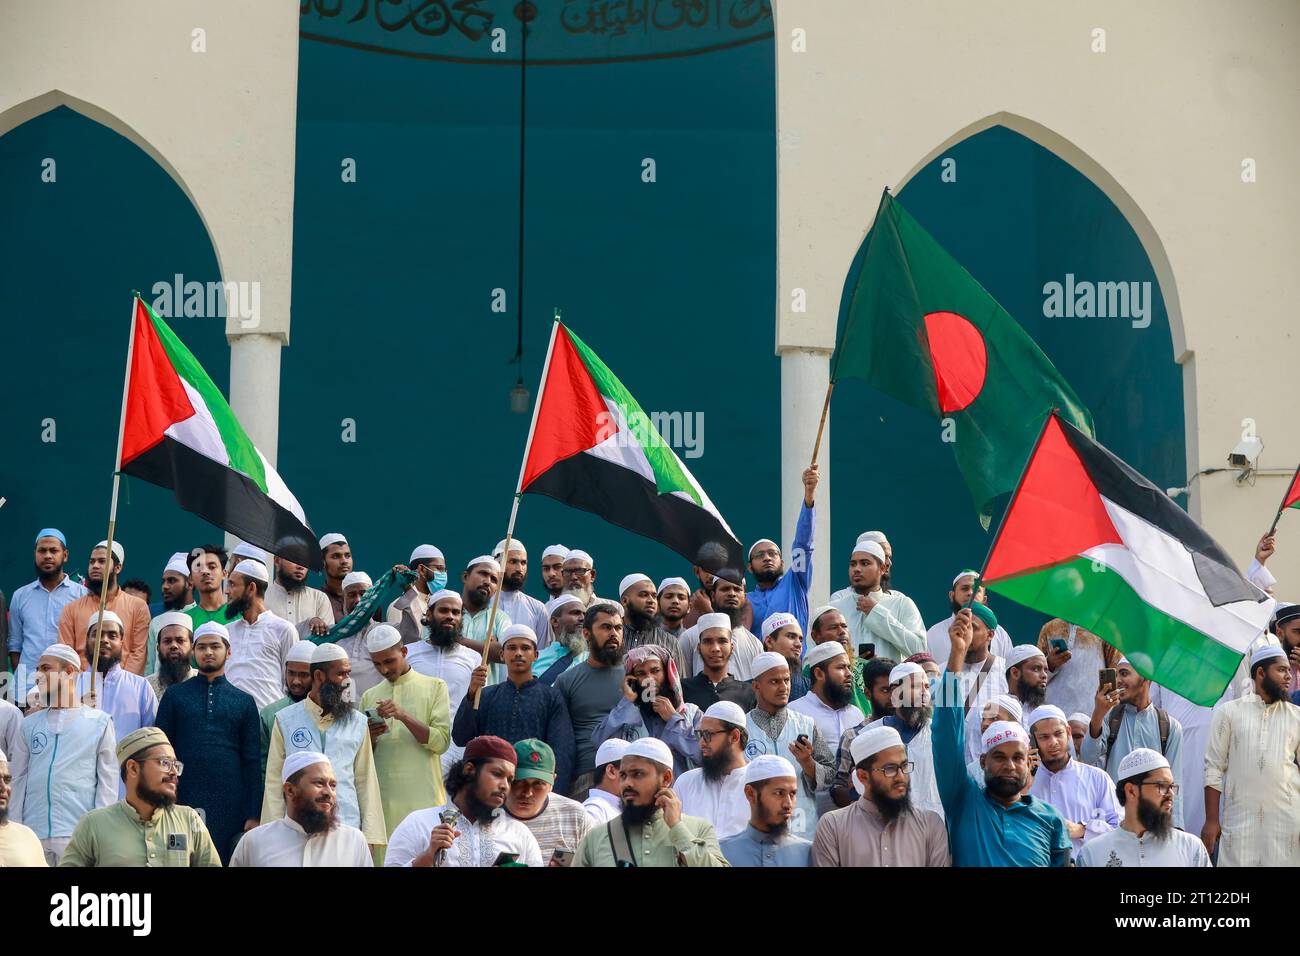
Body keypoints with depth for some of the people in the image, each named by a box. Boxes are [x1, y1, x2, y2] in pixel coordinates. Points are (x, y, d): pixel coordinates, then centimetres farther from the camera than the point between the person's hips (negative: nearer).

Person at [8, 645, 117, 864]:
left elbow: (107, 782, 3)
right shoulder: (30, 724, 14)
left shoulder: (100, 722, 6)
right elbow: (18, 778, 12)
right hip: (32, 834, 3)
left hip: (79, 835, -3)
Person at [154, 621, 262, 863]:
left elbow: (252, 761, 7)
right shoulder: (175, 696, 10)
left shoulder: (244, 702, 11)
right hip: (183, 802, 0)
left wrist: (254, 815, -1)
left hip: (230, 806, 0)